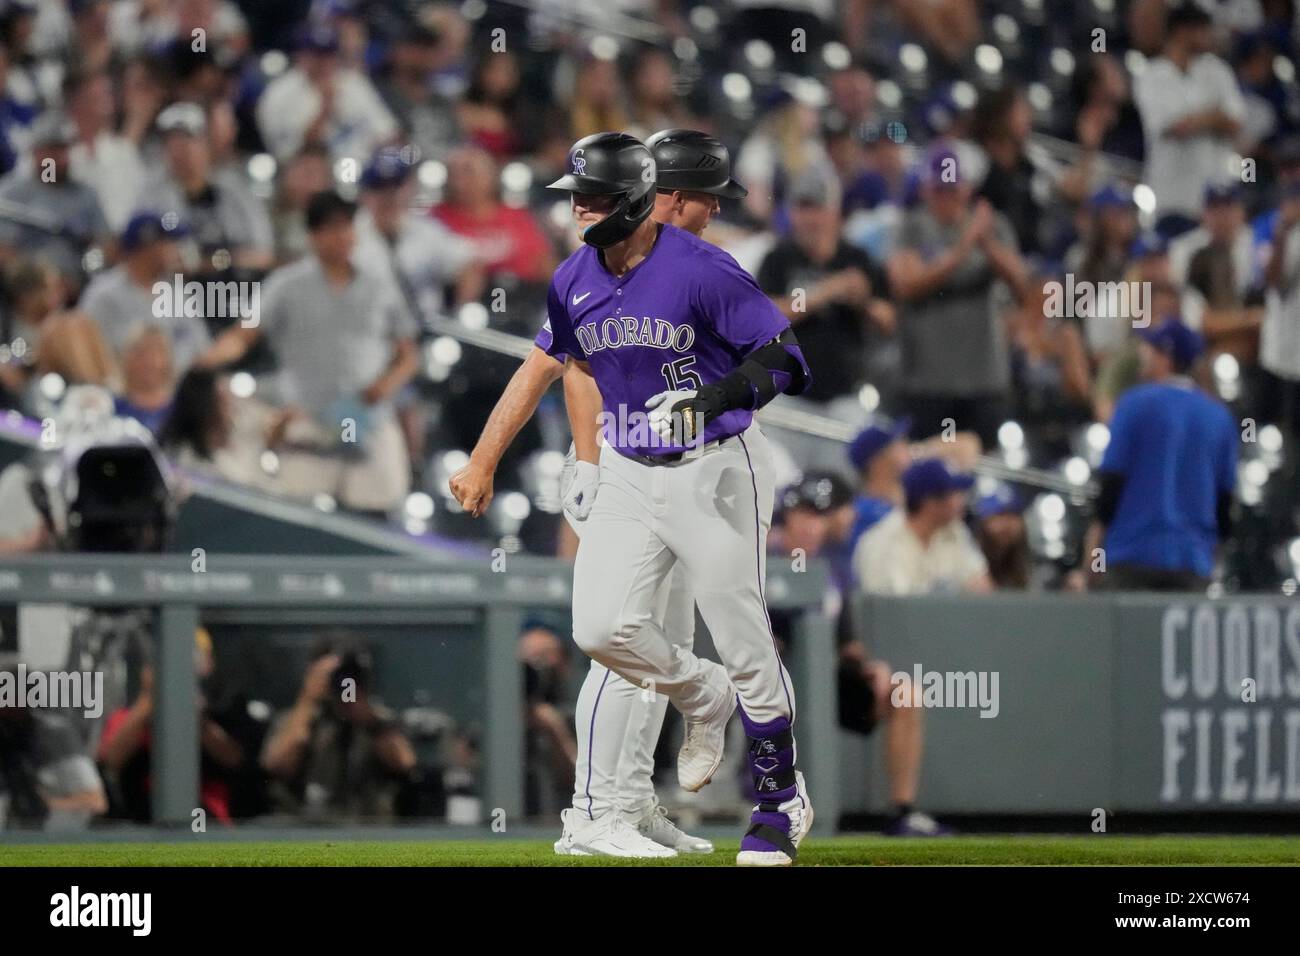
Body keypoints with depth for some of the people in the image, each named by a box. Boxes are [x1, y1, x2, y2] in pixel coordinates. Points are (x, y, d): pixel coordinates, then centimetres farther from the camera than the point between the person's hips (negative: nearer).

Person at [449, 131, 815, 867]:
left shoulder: (700, 270, -17)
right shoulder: (576, 281, 3)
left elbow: (783, 355, -17)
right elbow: (543, 366, 16)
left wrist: (720, 395, -35)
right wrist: (484, 462, 15)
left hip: (715, 470, -6)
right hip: (629, 476, 6)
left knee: (744, 643, -3)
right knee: (601, 627, -7)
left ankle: (783, 801, 13)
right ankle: (703, 698, 23)